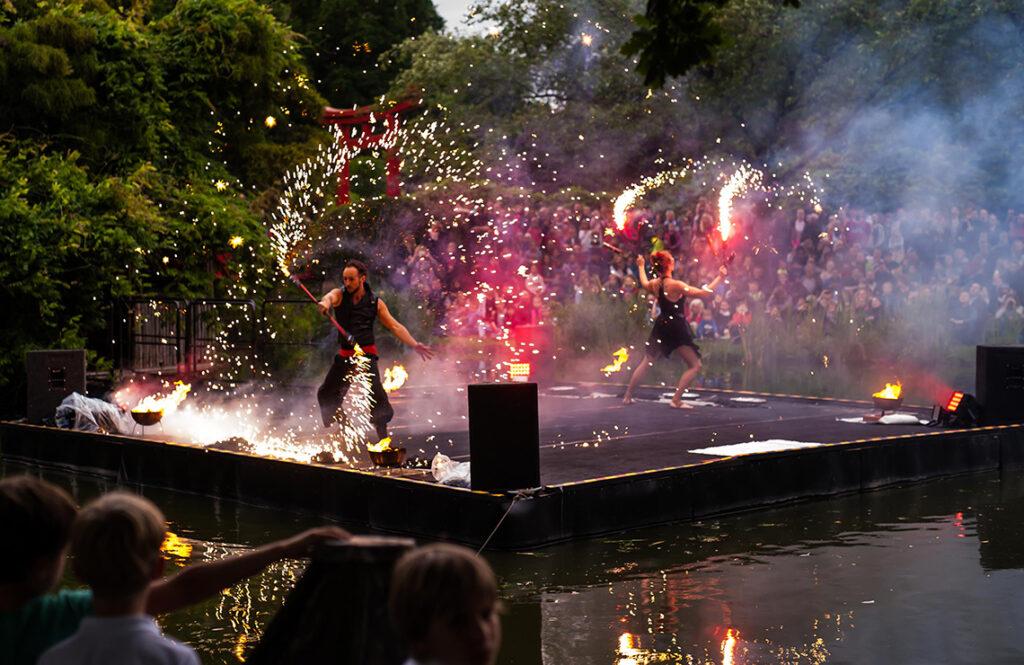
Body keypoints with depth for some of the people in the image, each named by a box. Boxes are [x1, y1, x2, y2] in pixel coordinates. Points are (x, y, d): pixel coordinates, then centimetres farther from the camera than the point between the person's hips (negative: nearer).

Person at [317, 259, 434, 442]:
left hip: (366, 354, -4)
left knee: (375, 392, -22)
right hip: (345, 355, 4)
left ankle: (383, 436, -16)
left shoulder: (375, 302, 0)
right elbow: (329, 297, -24)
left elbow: (395, 326, 0)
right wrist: (325, 303, -50)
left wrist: (414, 344, -12)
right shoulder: (339, 295, 1)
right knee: (326, 393, 12)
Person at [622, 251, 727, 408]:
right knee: (695, 366, 2)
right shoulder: (676, 285, -22)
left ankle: (628, 396, 26)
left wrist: (641, 267, 41)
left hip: (661, 327, 7)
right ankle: (676, 400, -7)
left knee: (646, 362, 22)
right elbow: (704, 294, -24)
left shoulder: (655, 284, -2)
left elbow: (644, 283, 25)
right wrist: (719, 277, -16)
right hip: (677, 329, -7)